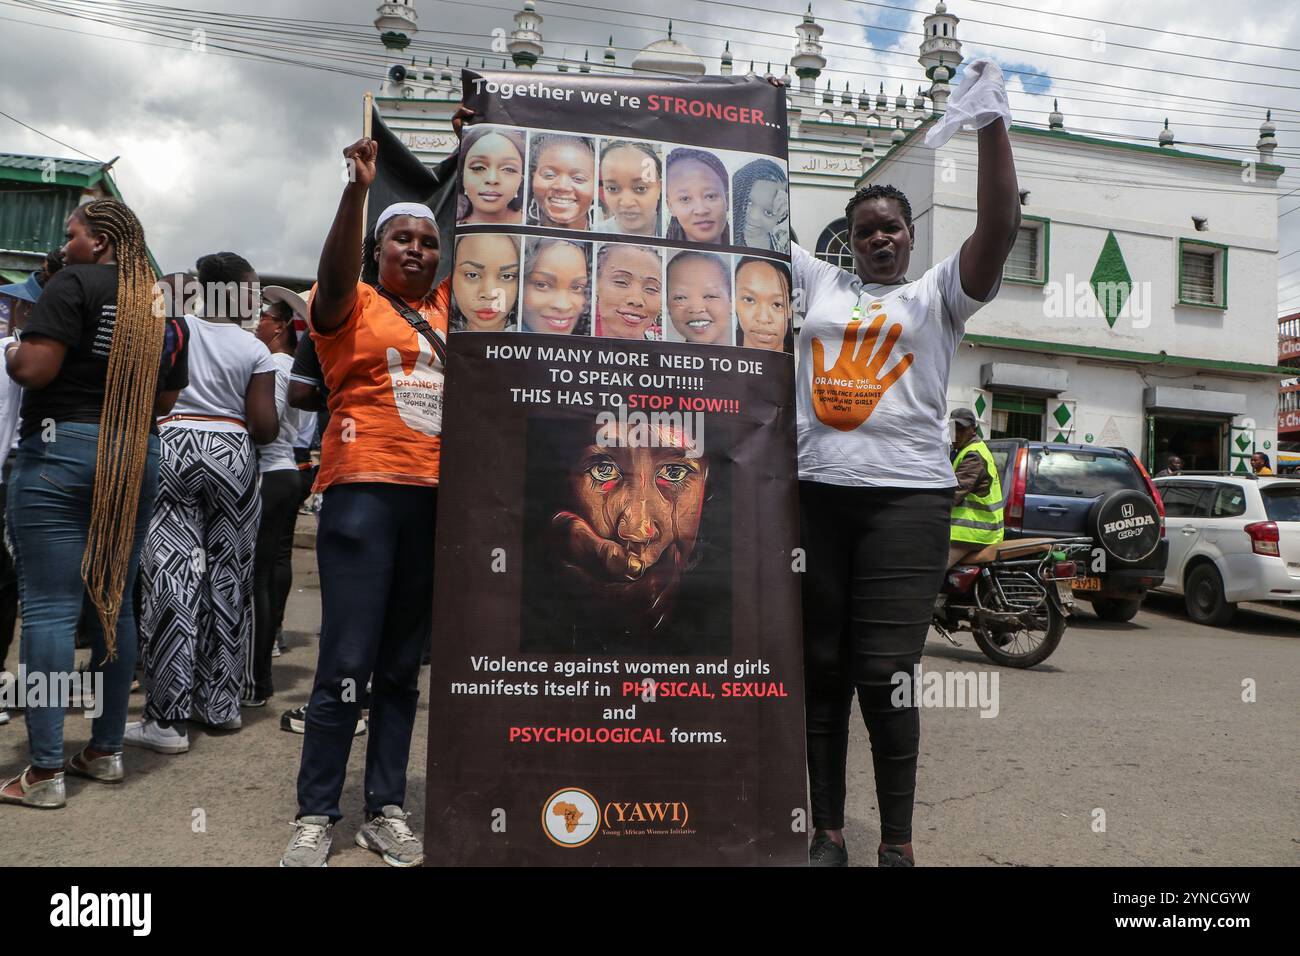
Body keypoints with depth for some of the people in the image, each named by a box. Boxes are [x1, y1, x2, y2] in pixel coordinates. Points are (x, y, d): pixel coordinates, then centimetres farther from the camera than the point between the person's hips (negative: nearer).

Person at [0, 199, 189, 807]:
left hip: (62, 448, -6)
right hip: (137, 457, 6)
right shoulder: (165, 307, 11)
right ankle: (106, 750, 19)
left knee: (50, 607, -4)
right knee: (114, 603, 11)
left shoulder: (74, 284, -7)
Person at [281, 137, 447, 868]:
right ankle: (316, 817, 9)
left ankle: (387, 811, 19)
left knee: (404, 664, 10)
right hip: (365, 491, -4)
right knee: (347, 662, -5)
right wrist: (358, 189, -28)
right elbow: (335, 270, -16)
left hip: (438, 499, 5)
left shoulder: (449, 308, 16)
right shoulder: (353, 305, 4)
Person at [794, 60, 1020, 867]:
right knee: (819, 671, 6)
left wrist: (991, 122, -9)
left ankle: (898, 844, 11)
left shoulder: (937, 295, 9)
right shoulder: (819, 283, 16)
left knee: (886, 674, -6)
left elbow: (1000, 228, -4)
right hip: (814, 494, 3)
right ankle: (828, 833, 19)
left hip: (906, 498, -2)